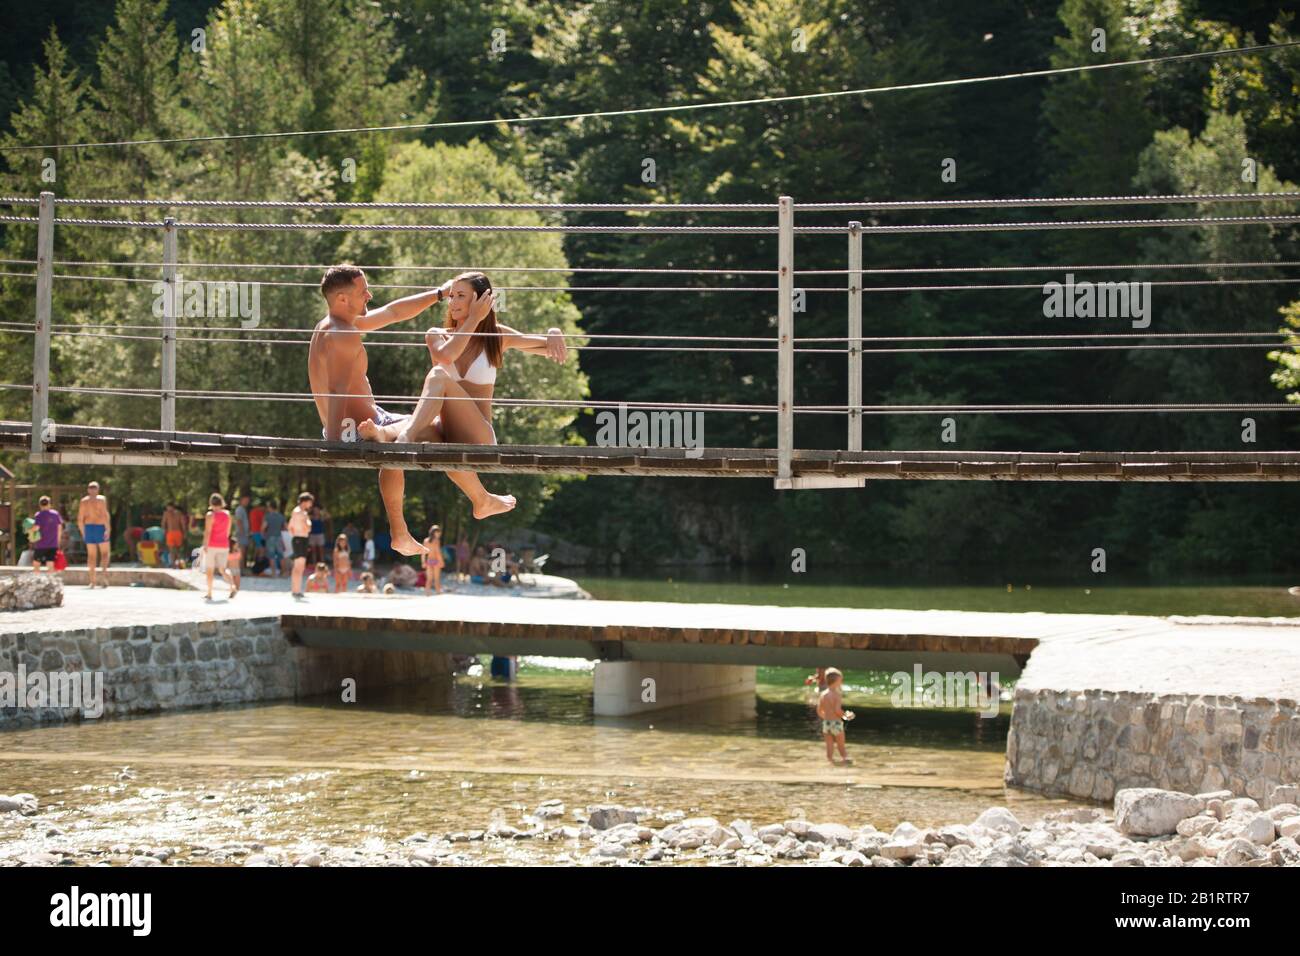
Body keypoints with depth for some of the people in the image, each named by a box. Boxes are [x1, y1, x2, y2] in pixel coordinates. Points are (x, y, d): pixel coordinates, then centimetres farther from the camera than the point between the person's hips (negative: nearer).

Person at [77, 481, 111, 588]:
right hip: (101, 527, -3)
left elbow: (80, 519, 5)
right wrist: (107, 530, -16)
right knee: (104, 553, 6)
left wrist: (83, 533, 14)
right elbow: (105, 514, -16)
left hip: (88, 527, 3)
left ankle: (92, 580, 4)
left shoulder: (83, 501, 7)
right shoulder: (101, 499, -4)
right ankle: (104, 573, -17)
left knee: (91, 555, 8)